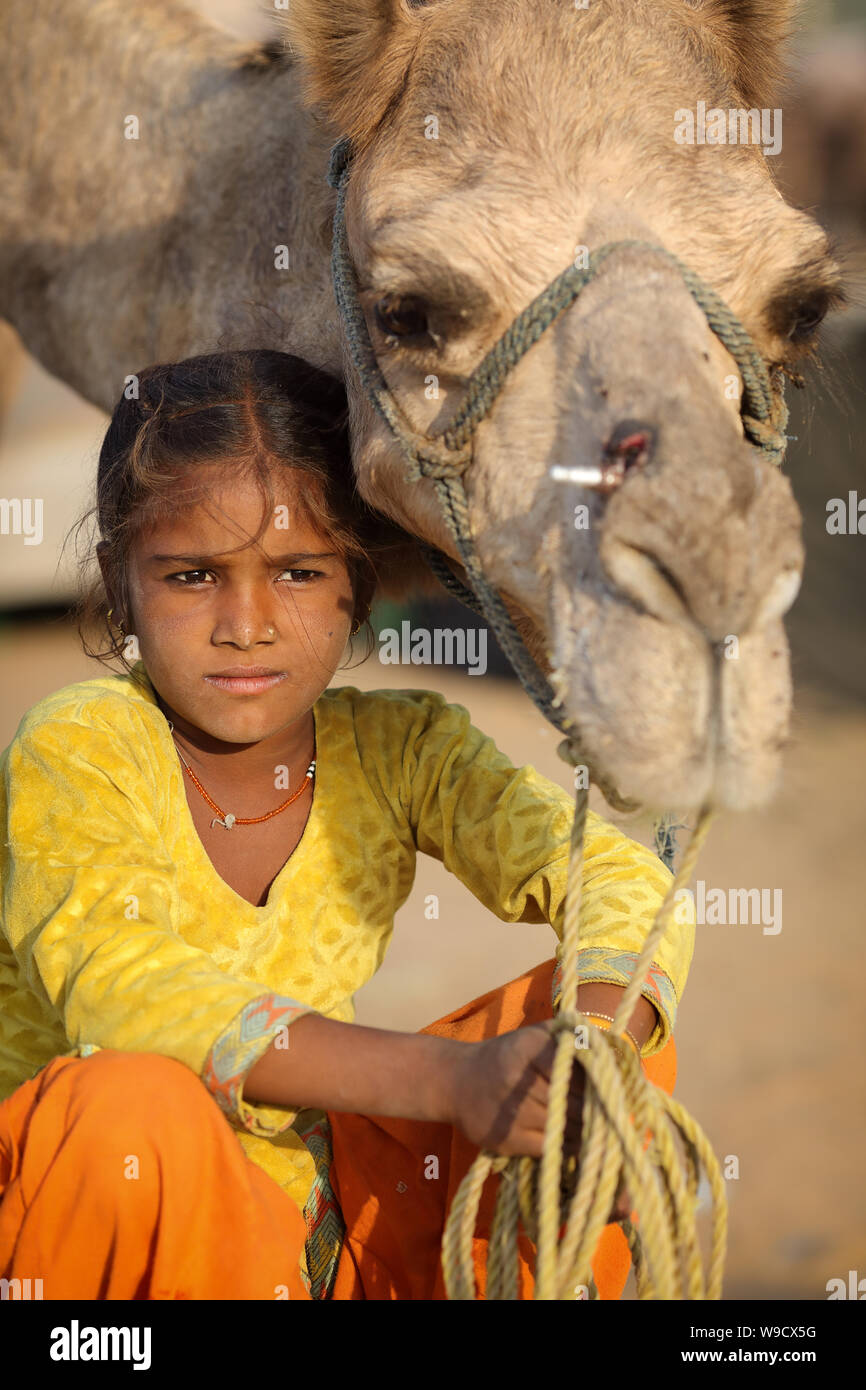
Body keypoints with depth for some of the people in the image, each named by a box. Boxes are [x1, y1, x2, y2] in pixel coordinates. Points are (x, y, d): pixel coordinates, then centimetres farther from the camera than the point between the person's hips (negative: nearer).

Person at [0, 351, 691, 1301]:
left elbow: (623, 883, -11)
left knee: (617, 999, -8)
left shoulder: (397, 750, -3)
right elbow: (130, 1001, -31)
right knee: (131, 1106, -39)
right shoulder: (77, 752, -17)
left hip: (326, 1236, 4)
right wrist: (450, 1080, -41)